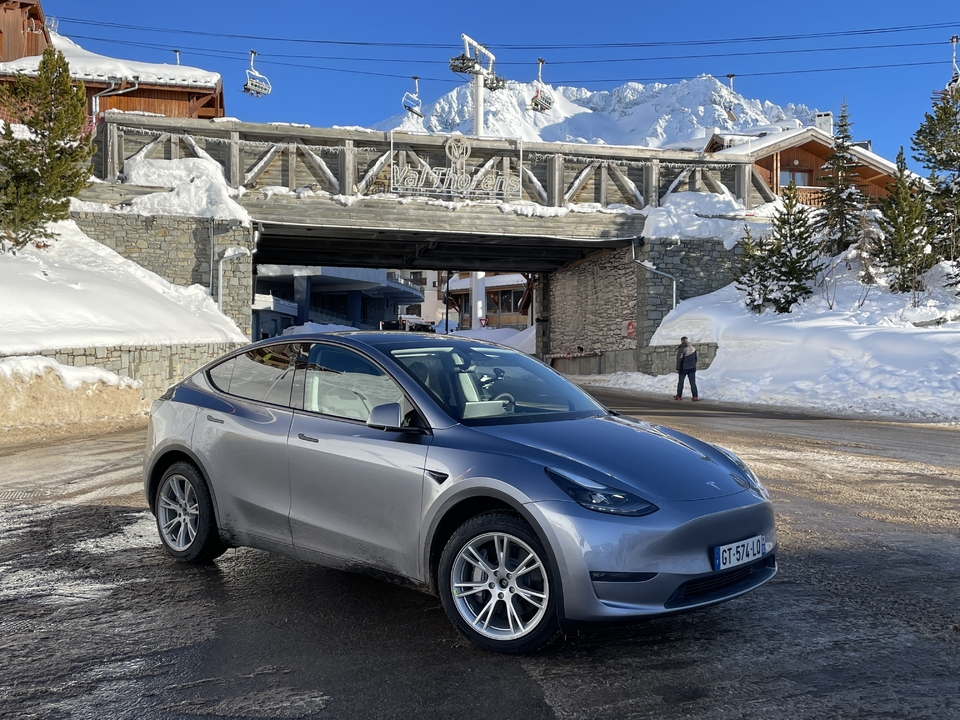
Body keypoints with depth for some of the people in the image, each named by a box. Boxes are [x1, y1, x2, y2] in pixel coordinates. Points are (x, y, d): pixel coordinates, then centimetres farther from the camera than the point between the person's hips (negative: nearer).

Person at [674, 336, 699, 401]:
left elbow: (679, 359, -17)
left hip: (684, 368, -4)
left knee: (680, 382, 9)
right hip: (692, 368, 4)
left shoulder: (681, 349, -13)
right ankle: (695, 397, -6)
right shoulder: (693, 348, 6)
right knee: (693, 382, 2)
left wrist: (678, 368, -12)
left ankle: (679, 396, 17)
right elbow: (695, 359, 14)